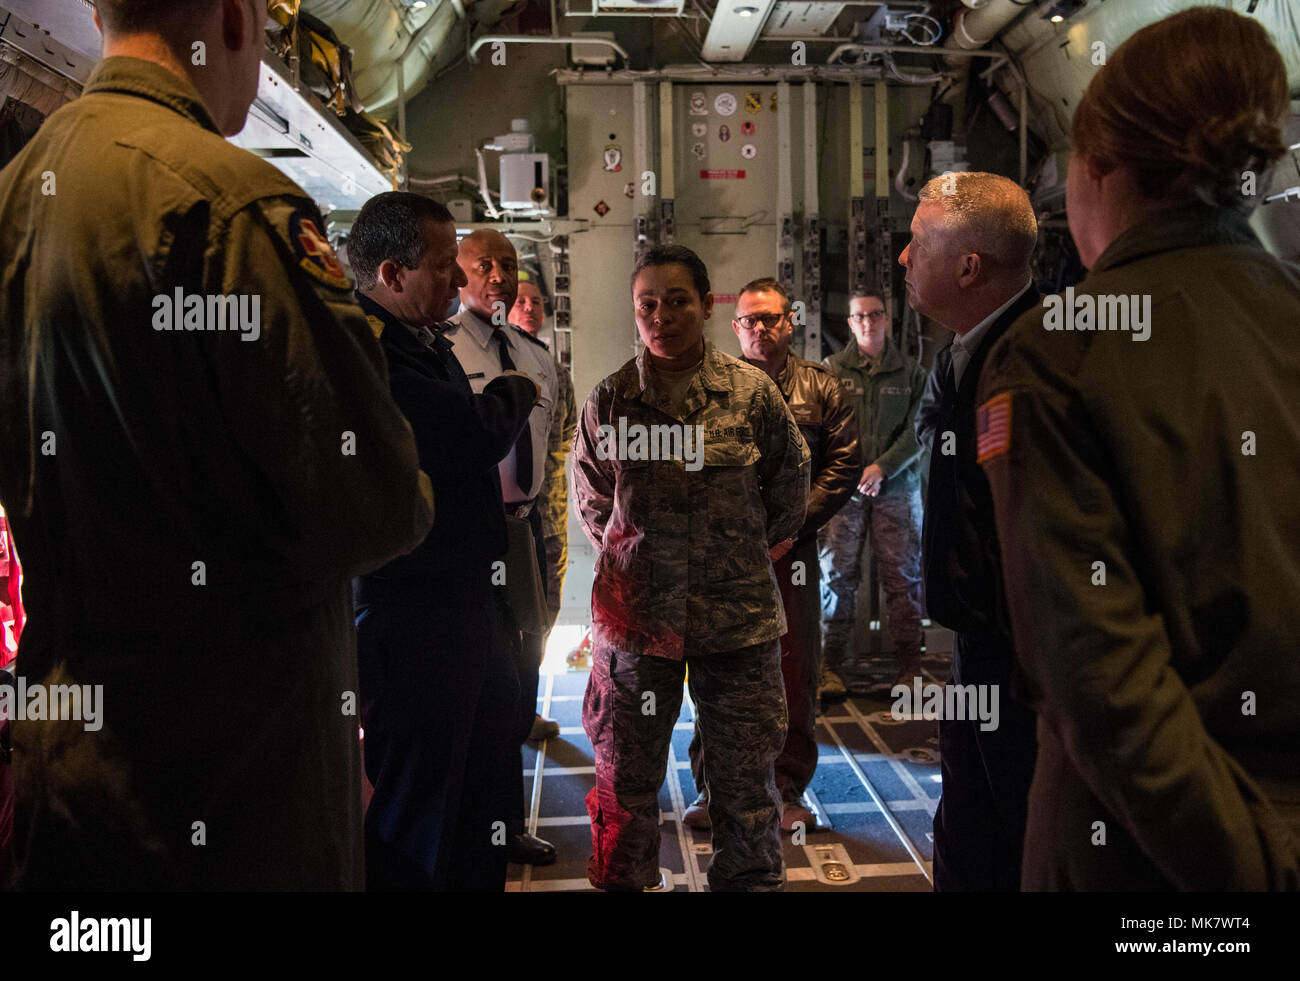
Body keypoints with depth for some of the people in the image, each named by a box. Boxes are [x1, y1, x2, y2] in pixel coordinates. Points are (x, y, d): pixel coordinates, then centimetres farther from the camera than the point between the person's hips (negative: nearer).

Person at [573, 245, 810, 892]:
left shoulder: (752, 391, 0)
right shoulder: (609, 399, 1)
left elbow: (789, 485, 12)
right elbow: (588, 498, 15)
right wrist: (631, 550, 10)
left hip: (738, 613, 0)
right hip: (634, 614, 1)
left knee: (745, 782, 7)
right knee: (625, 780, 12)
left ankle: (750, 881, 26)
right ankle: (622, 882, 30)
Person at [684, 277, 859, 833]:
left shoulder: (820, 389, 8)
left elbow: (843, 464, 3)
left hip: (791, 551, 0)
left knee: (795, 674, 5)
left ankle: (788, 791, 19)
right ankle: (712, 787, 19)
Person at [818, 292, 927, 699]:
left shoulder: (910, 372, 9)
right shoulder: (830, 369, 8)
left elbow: (918, 432, 2)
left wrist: (882, 468, -13)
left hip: (896, 487, 0)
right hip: (844, 488, 0)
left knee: (903, 577, 2)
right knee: (838, 577, 0)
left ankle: (909, 667, 9)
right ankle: (832, 668, 6)